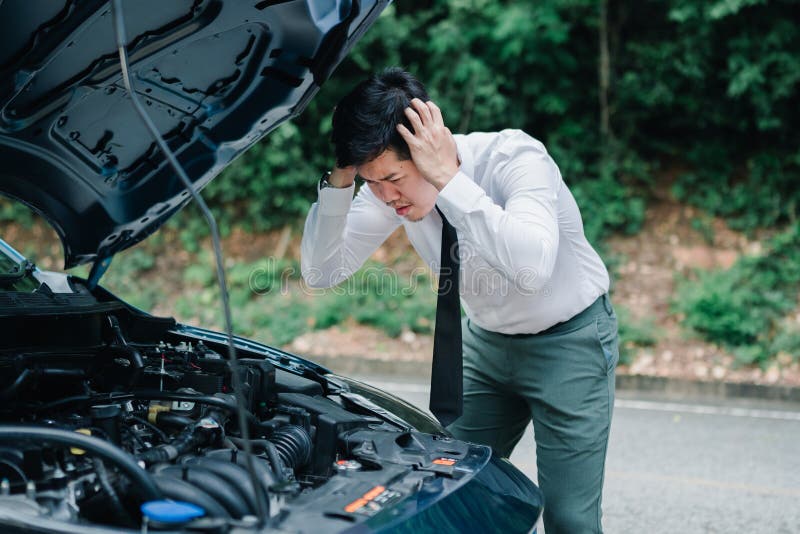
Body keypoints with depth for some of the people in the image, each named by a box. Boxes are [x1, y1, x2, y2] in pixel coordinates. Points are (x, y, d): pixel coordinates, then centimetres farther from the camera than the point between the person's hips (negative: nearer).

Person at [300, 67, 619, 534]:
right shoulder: (391, 184, -14)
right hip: (487, 339, 6)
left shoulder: (514, 157, -30)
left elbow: (533, 266, -47)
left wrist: (448, 179, -45)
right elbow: (321, 272, -12)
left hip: (568, 339, -5)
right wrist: (340, 181, -26)